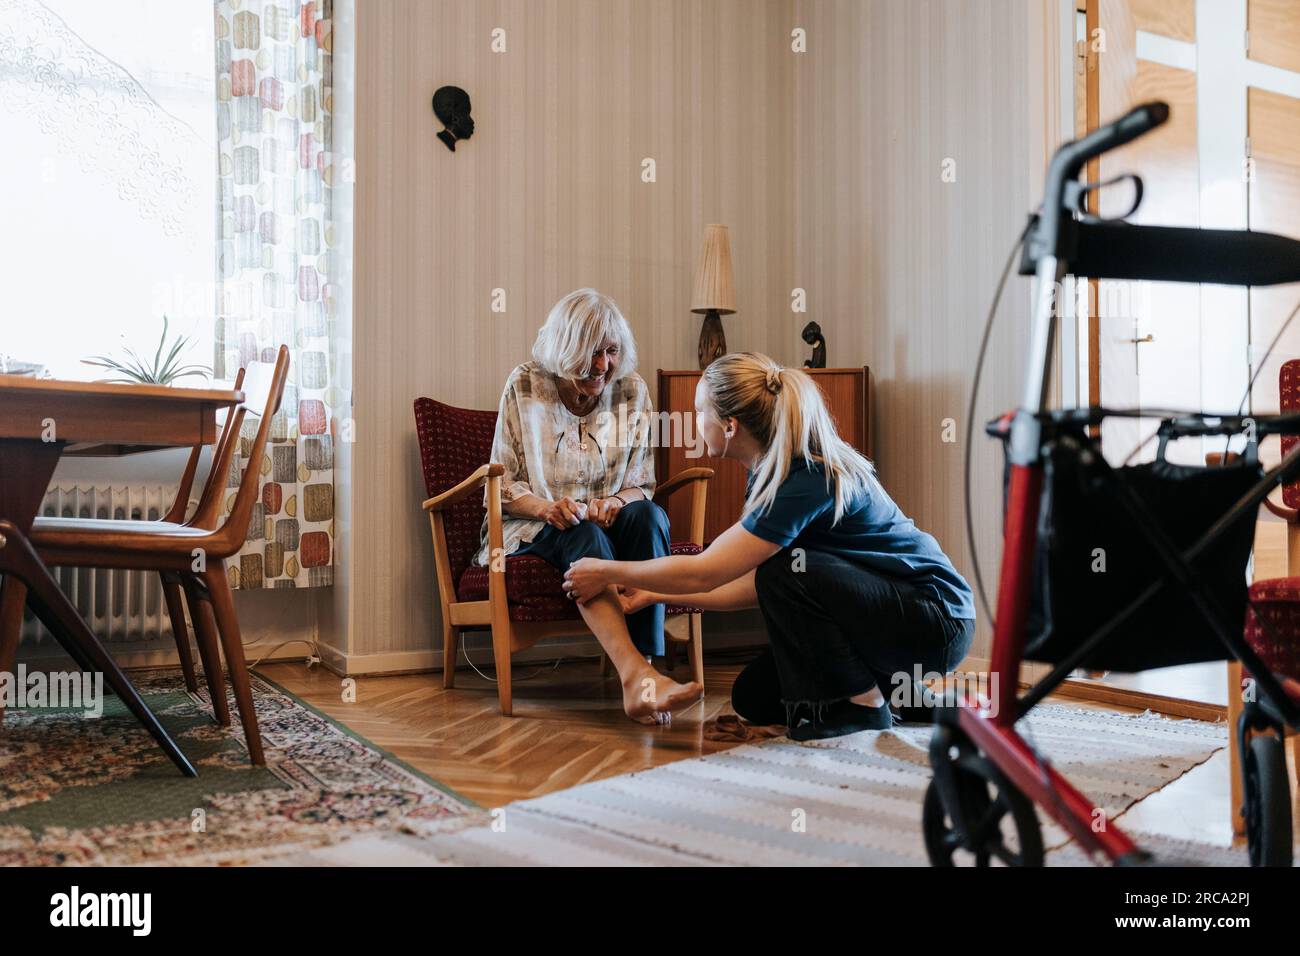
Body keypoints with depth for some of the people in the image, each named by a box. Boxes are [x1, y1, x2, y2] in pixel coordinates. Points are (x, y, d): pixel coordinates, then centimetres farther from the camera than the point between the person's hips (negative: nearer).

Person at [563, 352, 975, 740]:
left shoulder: (805, 482, -28)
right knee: (753, 700, 5)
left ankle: (864, 706, -12)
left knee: (786, 570, -28)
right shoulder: (771, 473, 0)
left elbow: (701, 573, -25)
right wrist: (655, 593, 8)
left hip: (937, 622, -9)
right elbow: (752, 587, 5)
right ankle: (900, 689, 12)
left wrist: (609, 572, -11)